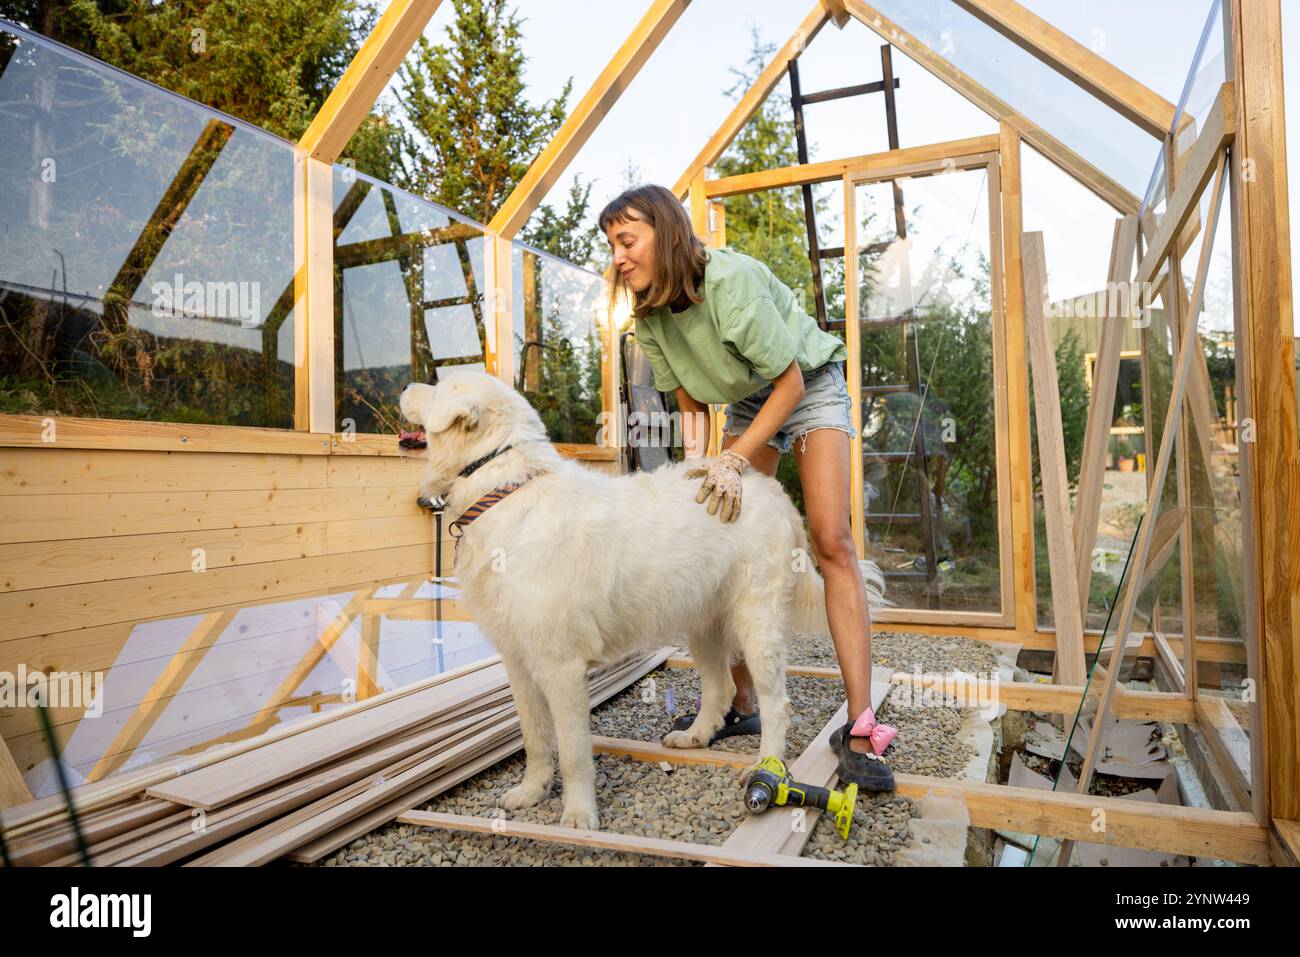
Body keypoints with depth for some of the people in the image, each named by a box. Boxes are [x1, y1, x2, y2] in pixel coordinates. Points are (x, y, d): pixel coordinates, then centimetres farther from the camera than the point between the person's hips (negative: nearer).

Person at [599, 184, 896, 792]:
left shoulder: (731, 280, -31)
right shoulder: (649, 314, -11)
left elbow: (790, 381, -24)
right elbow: (689, 400, 0)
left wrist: (734, 460, -29)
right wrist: (696, 467, -14)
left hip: (811, 387, -6)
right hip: (748, 402, 6)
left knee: (831, 542, -17)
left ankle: (859, 727, -15)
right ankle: (741, 706, 9)